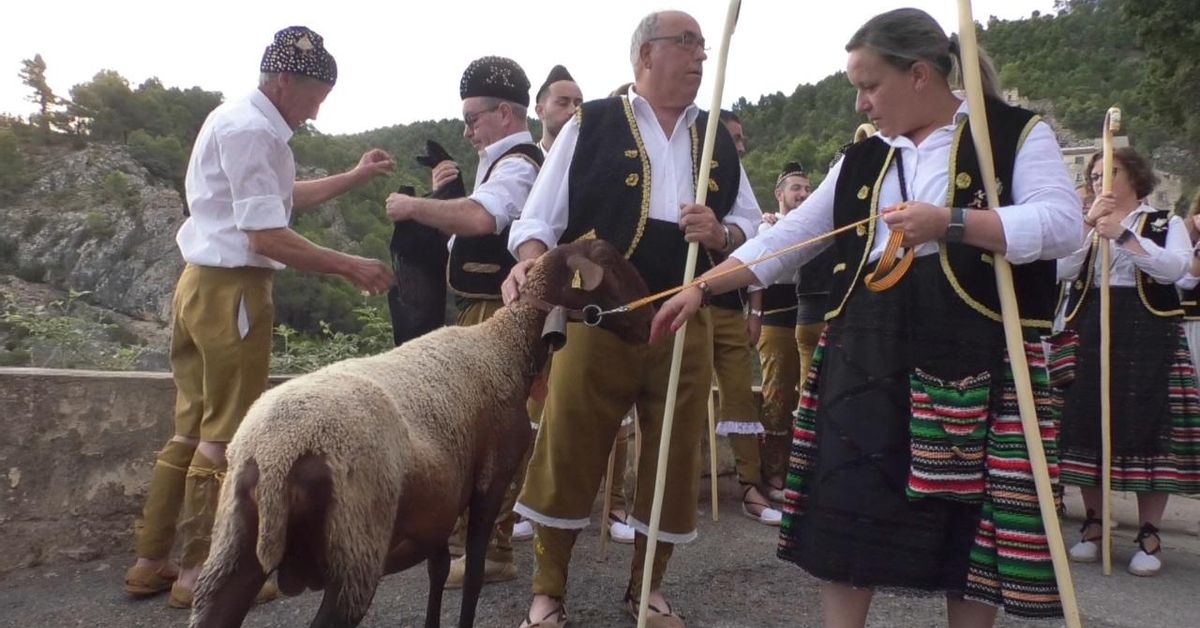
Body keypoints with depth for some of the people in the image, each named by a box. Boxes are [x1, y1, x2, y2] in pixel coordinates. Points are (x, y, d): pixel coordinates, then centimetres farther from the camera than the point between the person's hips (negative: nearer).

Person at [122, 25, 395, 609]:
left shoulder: (237, 119, 15)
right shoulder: (252, 130, -17)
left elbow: (284, 197, 25)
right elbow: (267, 237, -22)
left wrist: (354, 178, 22)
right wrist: (350, 267, -16)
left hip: (201, 284, 10)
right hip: (231, 291, -10)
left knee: (192, 428, 16)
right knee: (226, 436, 0)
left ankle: (151, 561, 24)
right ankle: (200, 573, 11)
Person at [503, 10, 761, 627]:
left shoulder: (717, 138, 14)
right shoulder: (590, 124, 1)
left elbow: (750, 222, 15)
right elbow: (542, 216, -1)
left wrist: (721, 233, -7)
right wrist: (530, 261, -21)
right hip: (595, 319, -4)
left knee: (673, 458, 10)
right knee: (568, 454, 2)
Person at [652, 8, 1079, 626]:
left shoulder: (1015, 133, 2)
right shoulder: (862, 160, 15)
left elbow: (1062, 224, -11)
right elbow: (787, 238, 14)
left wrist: (949, 223, -20)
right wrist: (702, 286, 8)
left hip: (974, 353, -4)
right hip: (865, 354, 4)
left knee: (971, 524, 3)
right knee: (846, 517, 3)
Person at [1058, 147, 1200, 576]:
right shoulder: (1084, 225, 17)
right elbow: (1060, 270, 0)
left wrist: (1124, 235, -18)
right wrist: (1087, 224, -9)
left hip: (1149, 335, -3)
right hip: (1088, 335, 3)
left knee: (1149, 429, -5)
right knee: (1087, 426, 1)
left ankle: (1149, 534, 4)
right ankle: (1092, 524, 14)